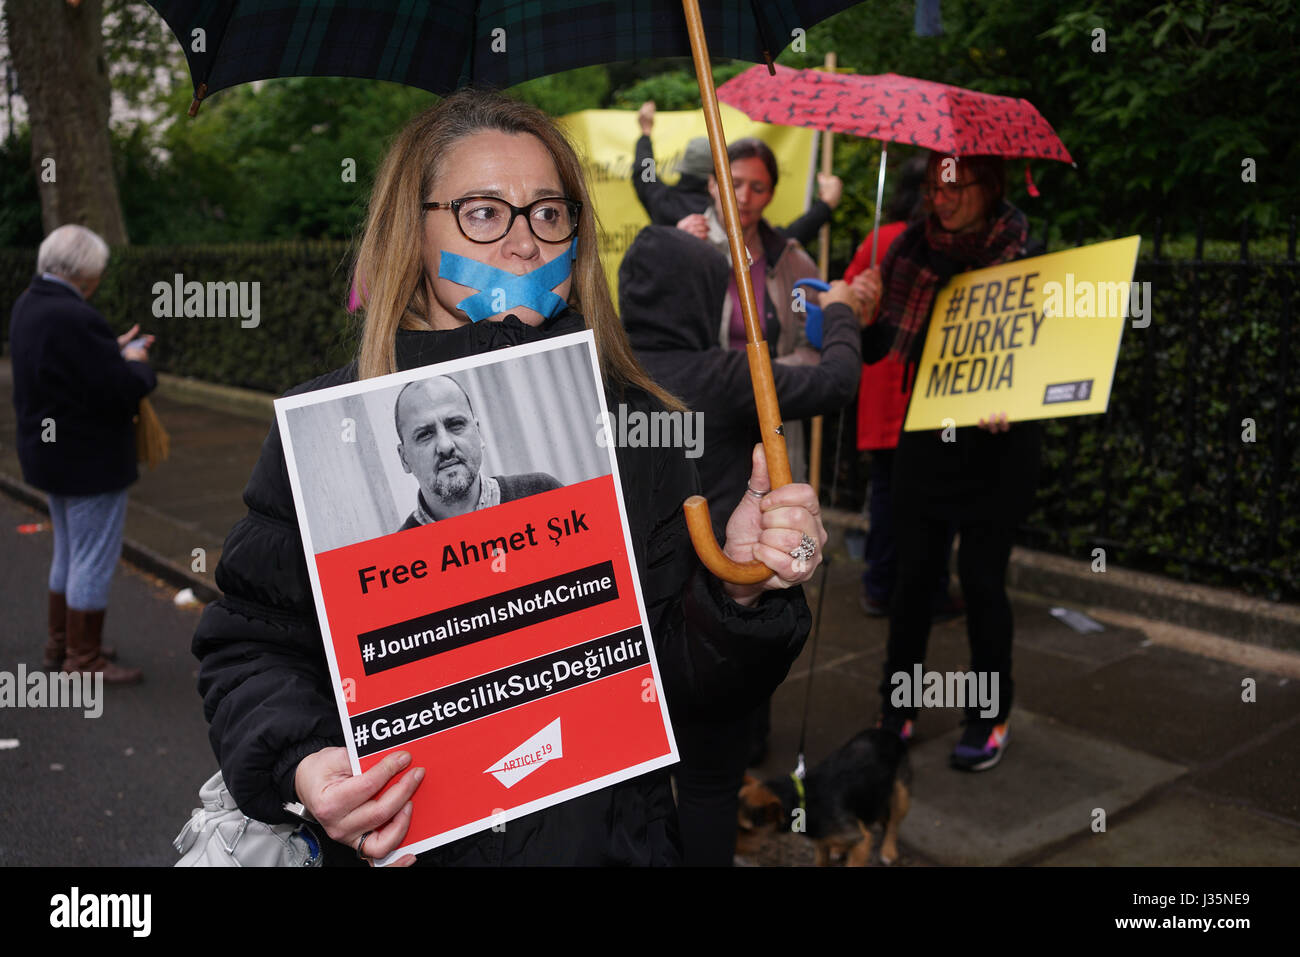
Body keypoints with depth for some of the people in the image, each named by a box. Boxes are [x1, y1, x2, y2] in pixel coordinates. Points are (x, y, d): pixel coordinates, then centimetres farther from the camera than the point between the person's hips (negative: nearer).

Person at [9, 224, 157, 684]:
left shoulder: (29, 305, 6)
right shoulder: (75, 318, -25)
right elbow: (121, 391, -25)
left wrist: (115, 351, 9)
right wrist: (136, 364, -6)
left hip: (49, 452, 10)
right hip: (89, 460, -10)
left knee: (69, 554, 23)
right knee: (94, 560, 2)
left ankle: (60, 643, 35)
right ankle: (84, 659, 12)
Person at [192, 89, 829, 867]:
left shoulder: (633, 424, -5)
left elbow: (682, 686, -3)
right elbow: (251, 645, -4)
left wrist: (738, 590, -21)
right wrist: (299, 765, -20)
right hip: (403, 840, 0)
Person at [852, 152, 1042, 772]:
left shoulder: (1019, 258, -10)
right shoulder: (912, 248, 1)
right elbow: (874, 351, 3)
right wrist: (863, 312, -18)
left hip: (994, 444, -3)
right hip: (925, 437, 3)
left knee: (981, 580, 3)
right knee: (913, 575, 7)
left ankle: (990, 720, 21)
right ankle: (895, 712, 21)